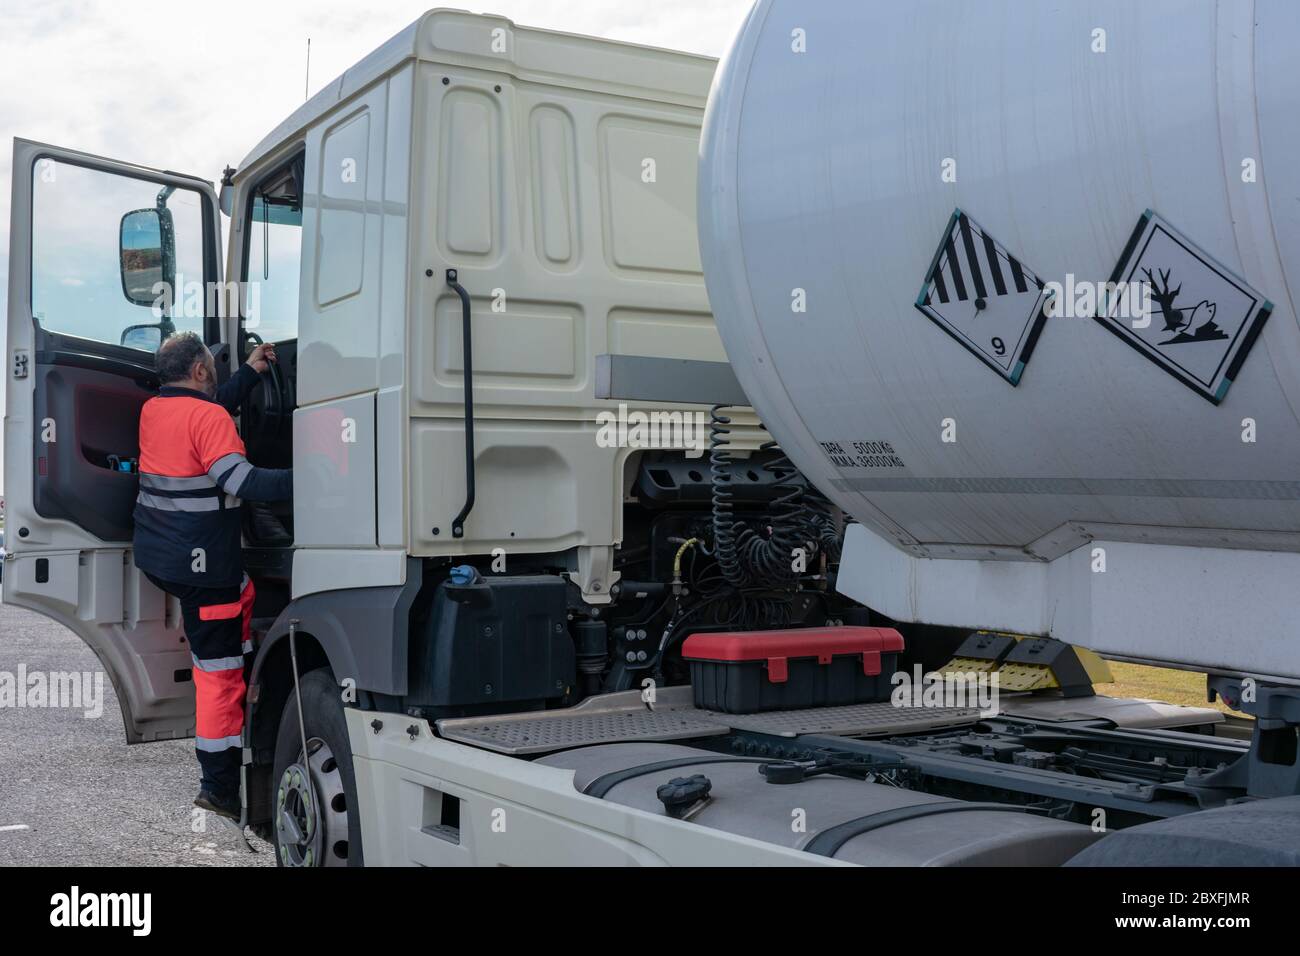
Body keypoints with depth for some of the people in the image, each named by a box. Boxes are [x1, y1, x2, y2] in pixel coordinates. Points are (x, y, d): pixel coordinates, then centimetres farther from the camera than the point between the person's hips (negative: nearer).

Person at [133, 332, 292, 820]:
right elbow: (242, 482, -27)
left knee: (242, 594, 32)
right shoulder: (208, 417, -18)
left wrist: (251, 371, 28)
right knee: (218, 671, -3)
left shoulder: (152, 409, 7)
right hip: (199, 563, -9)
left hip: (155, 555, 9)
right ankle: (220, 790, 2)